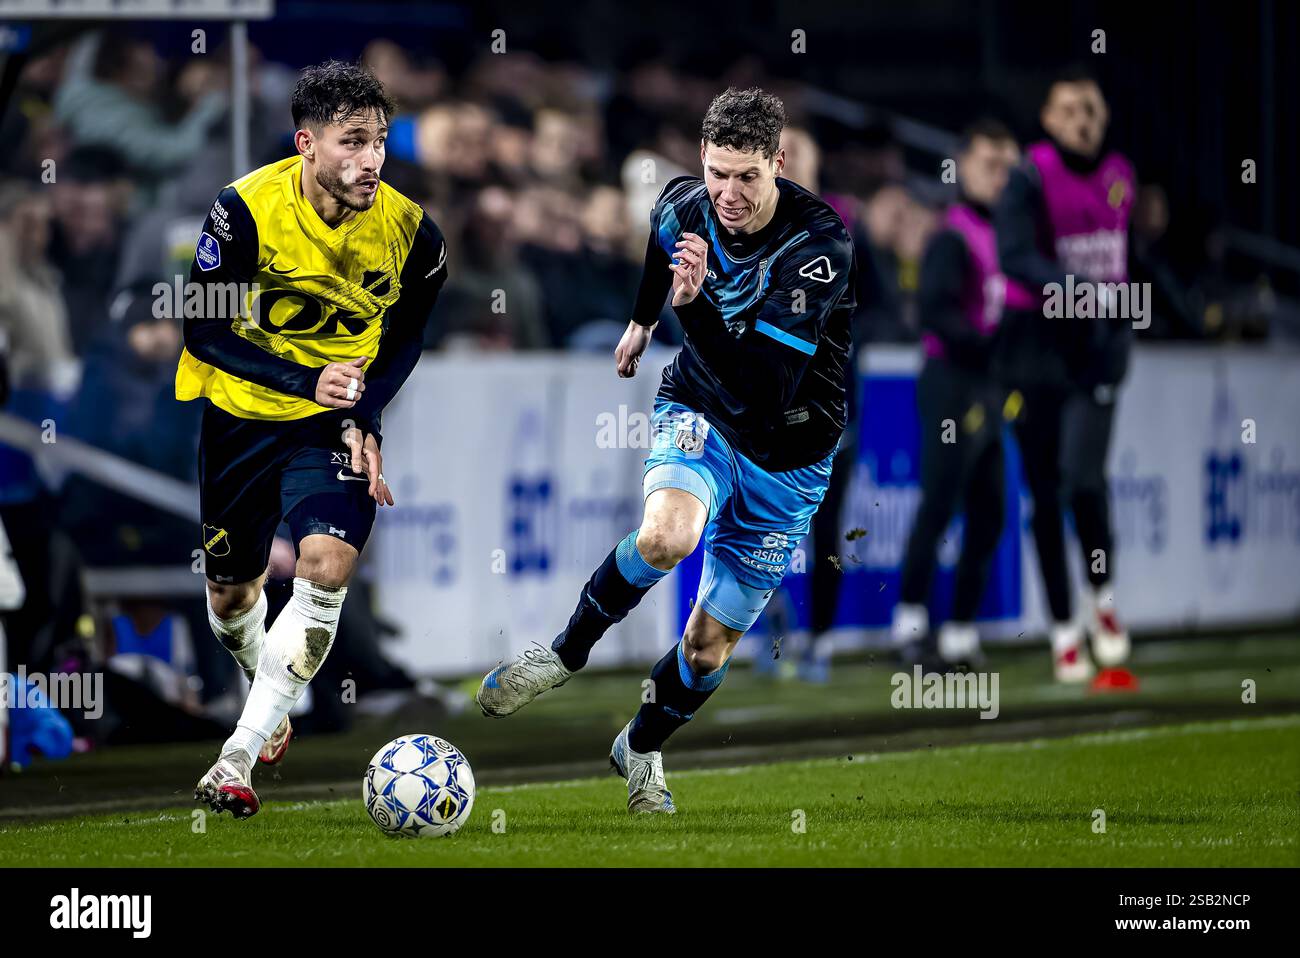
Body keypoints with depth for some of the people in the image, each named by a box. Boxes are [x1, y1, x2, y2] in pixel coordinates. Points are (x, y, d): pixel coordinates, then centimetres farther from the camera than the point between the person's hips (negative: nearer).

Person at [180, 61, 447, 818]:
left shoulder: (410, 231, -15)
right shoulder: (247, 209, -22)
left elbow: (407, 337, 2)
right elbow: (205, 331, -17)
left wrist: (364, 419, -13)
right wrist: (309, 380, -28)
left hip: (337, 417, 0)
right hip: (237, 412, 0)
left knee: (328, 563, -23)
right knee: (231, 590, 11)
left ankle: (241, 757, -19)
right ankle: (269, 691, 47)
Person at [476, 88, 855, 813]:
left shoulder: (820, 243, -29)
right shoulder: (683, 205, -13)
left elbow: (768, 386, -37)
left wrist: (695, 306, -47)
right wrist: (642, 320, 32)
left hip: (787, 459, -2)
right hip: (700, 415, 2)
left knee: (710, 645, 6)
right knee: (665, 536, -34)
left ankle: (642, 748, 36)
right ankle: (569, 651, -10)